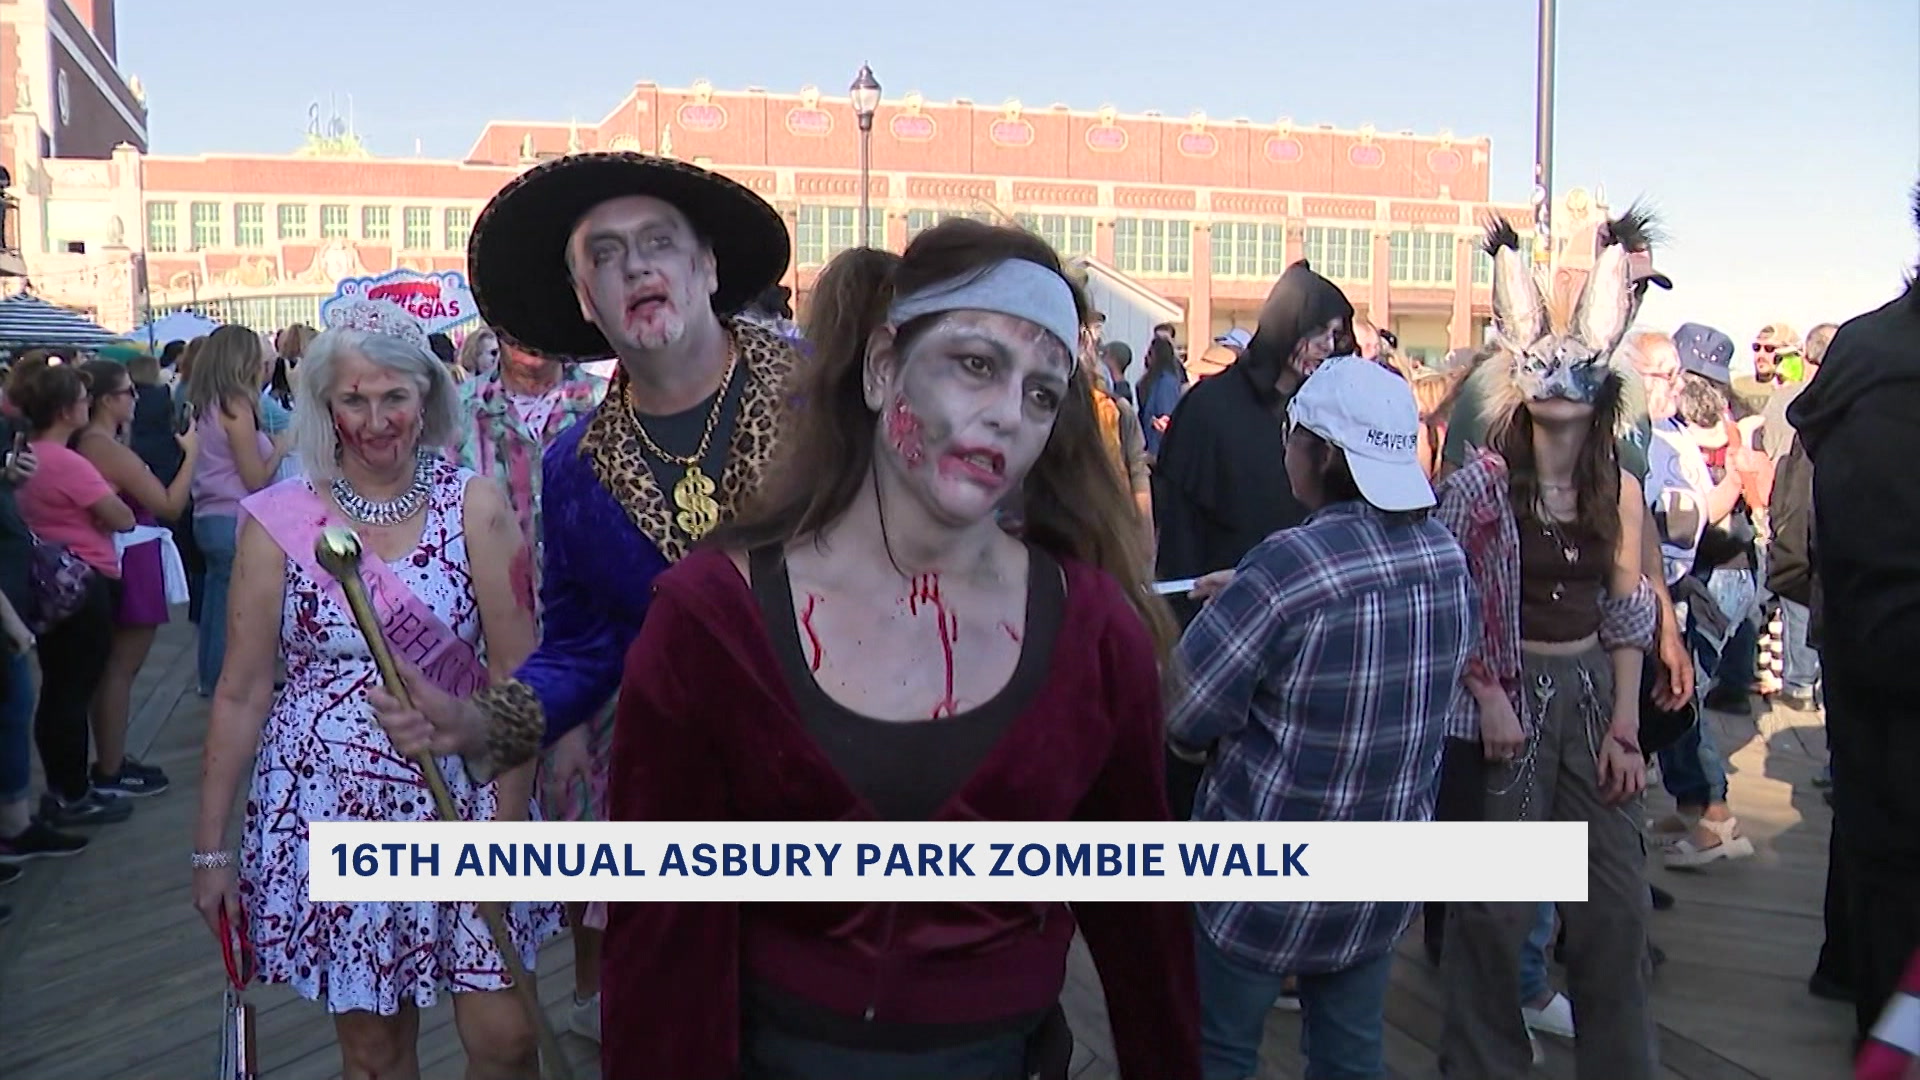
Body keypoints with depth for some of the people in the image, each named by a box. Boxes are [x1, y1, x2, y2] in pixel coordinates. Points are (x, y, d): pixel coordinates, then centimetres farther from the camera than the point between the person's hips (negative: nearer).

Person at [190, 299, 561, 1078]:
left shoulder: (474, 505, -4)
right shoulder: (278, 521, -3)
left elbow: (515, 671, -6)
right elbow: (241, 692, 2)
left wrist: (508, 818, -12)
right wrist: (211, 847, 4)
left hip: (462, 794, 0)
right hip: (330, 805, 1)